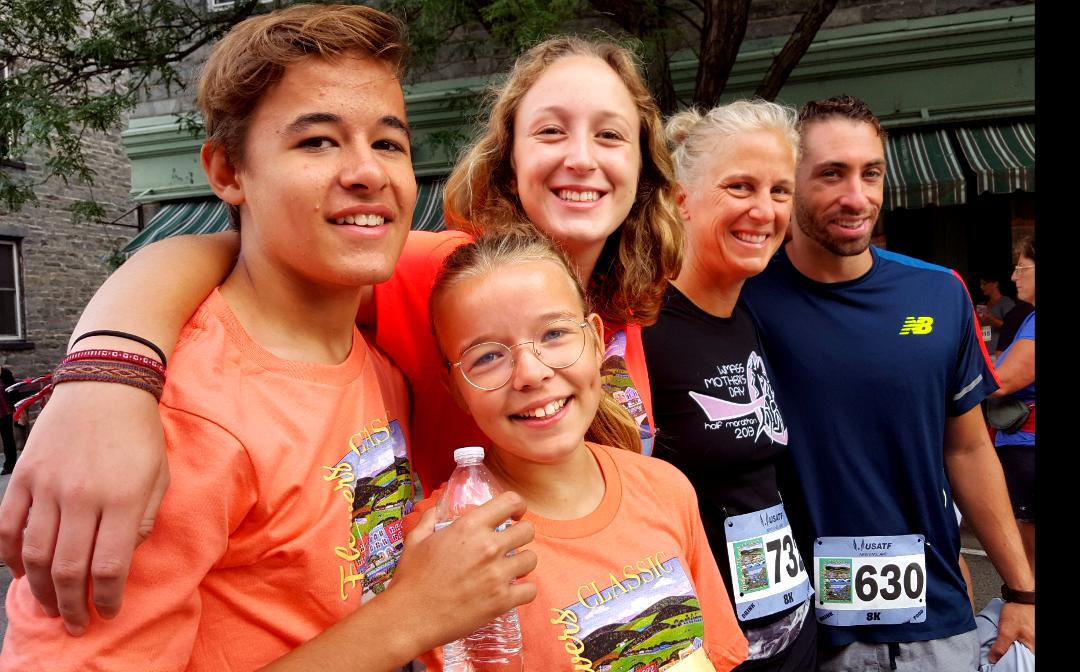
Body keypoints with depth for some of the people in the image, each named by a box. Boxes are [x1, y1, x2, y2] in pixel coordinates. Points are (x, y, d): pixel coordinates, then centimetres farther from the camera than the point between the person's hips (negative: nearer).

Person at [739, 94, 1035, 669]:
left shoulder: (941, 294, -3)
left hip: (934, 621, 3)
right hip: (795, 624, -2)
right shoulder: (745, 299, -14)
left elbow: (967, 449, 7)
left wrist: (1021, 589, 8)